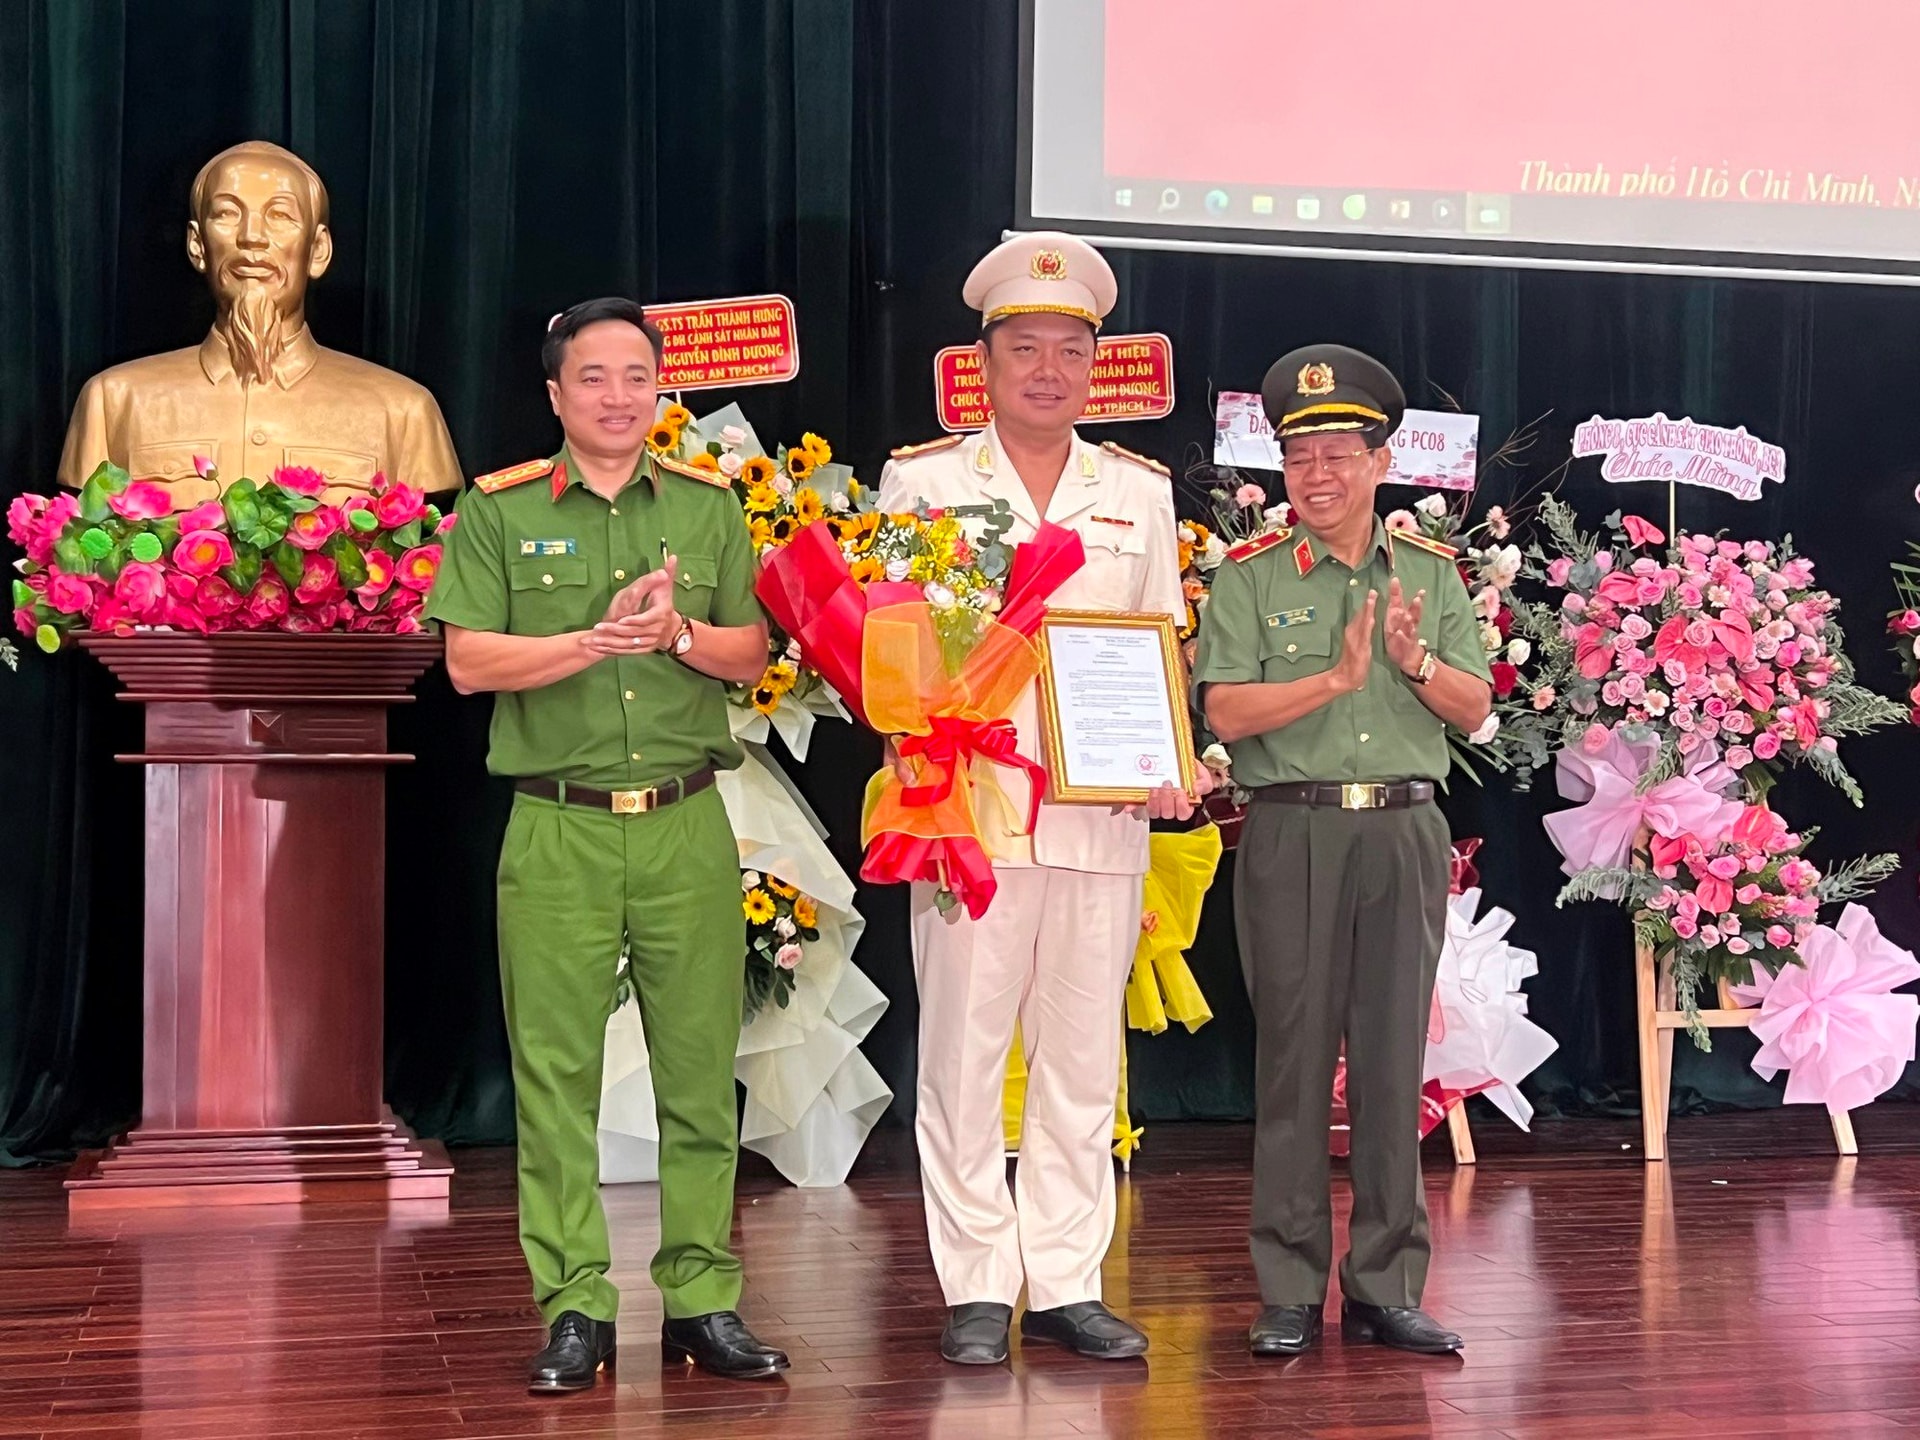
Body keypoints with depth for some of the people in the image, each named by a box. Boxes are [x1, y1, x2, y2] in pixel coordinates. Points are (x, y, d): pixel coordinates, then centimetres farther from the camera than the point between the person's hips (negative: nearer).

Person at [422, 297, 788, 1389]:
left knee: (701, 1071, 4)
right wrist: (598, 638, -14)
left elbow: (753, 656, 9)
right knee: (557, 1074, 0)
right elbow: (469, 661, -4)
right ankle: (575, 1310, 9)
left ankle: (703, 1301, 13)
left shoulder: (711, 507, 11)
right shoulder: (500, 511, 4)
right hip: (558, 830, -2)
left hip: (689, 826, 2)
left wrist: (680, 632, -10)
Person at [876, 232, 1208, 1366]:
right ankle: (977, 1291, 9)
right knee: (964, 1051, 0)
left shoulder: (1141, 492, 14)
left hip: (1106, 817, 3)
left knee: (1083, 1057, 7)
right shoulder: (921, 480, 6)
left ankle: (1068, 1284, 15)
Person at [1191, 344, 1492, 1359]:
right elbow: (1226, 712, -9)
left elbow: (1474, 710, 6)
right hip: (1293, 836, -3)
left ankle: (1386, 1287, 14)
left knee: (1393, 1061, 6)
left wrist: (1417, 662, -11)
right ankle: (1290, 1294, 8)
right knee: (1294, 1058, 1)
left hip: (1405, 834, 3)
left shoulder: (1432, 574, 11)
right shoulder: (1250, 578, 2)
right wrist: (1336, 678, -15)